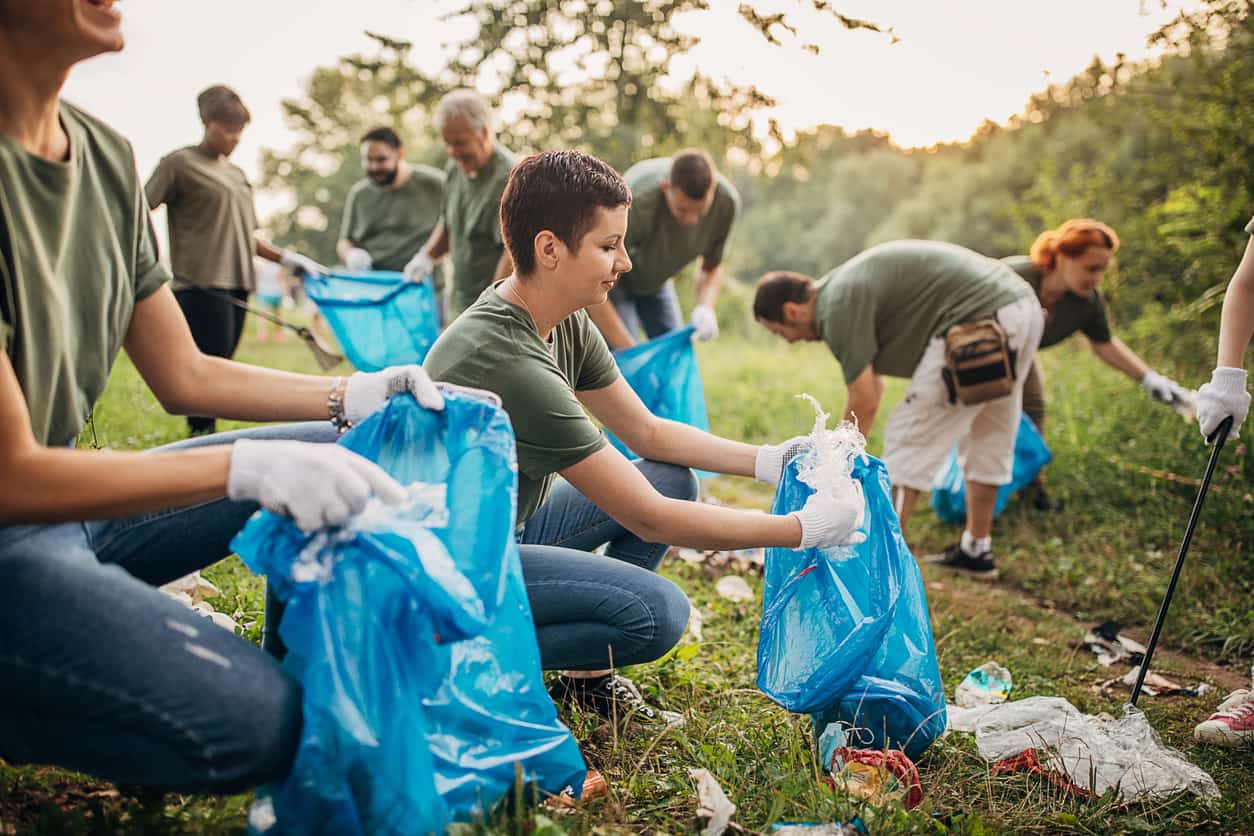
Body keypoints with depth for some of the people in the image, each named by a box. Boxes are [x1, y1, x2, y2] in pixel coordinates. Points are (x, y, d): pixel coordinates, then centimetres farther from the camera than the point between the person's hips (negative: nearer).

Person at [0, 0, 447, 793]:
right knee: (255, 726, -24)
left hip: (72, 505, 8)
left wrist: (354, 396, -6)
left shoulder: (105, 154, 0)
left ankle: (306, 676, 16)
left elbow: (186, 376, 5)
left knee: (349, 457, 4)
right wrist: (250, 466, -30)